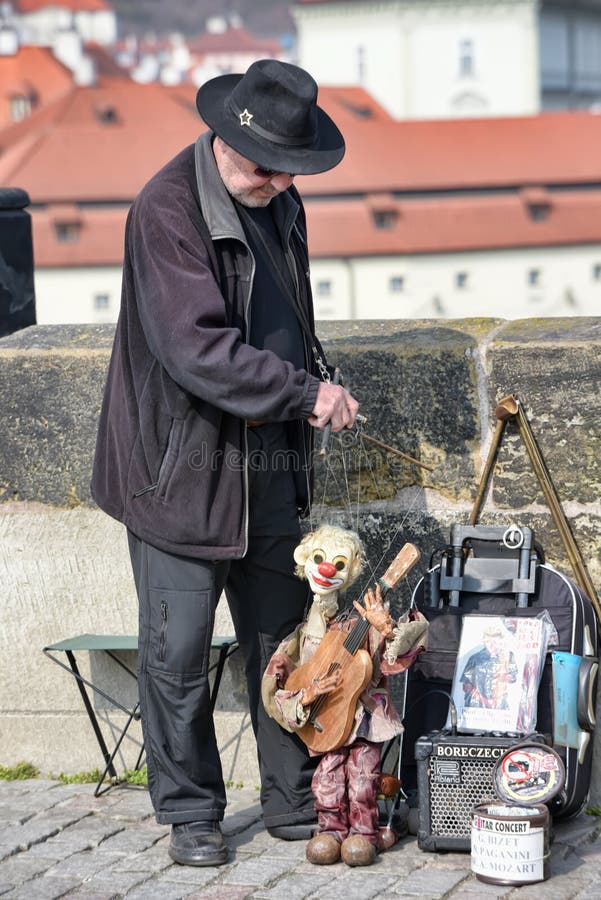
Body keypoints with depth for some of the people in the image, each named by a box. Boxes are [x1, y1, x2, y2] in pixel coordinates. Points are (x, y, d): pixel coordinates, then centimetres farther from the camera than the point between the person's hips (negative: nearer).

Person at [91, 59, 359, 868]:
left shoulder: (280, 206, 8)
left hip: (269, 467, 7)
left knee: (282, 640, 12)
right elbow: (197, 348, -25)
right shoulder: (166, 212, -17)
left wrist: (307, 386, 9)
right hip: (182, 468, -7)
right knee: (178, 652, 2)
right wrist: (304, 394, -22)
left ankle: (294, 801, 24)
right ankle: (190, 814, 16)